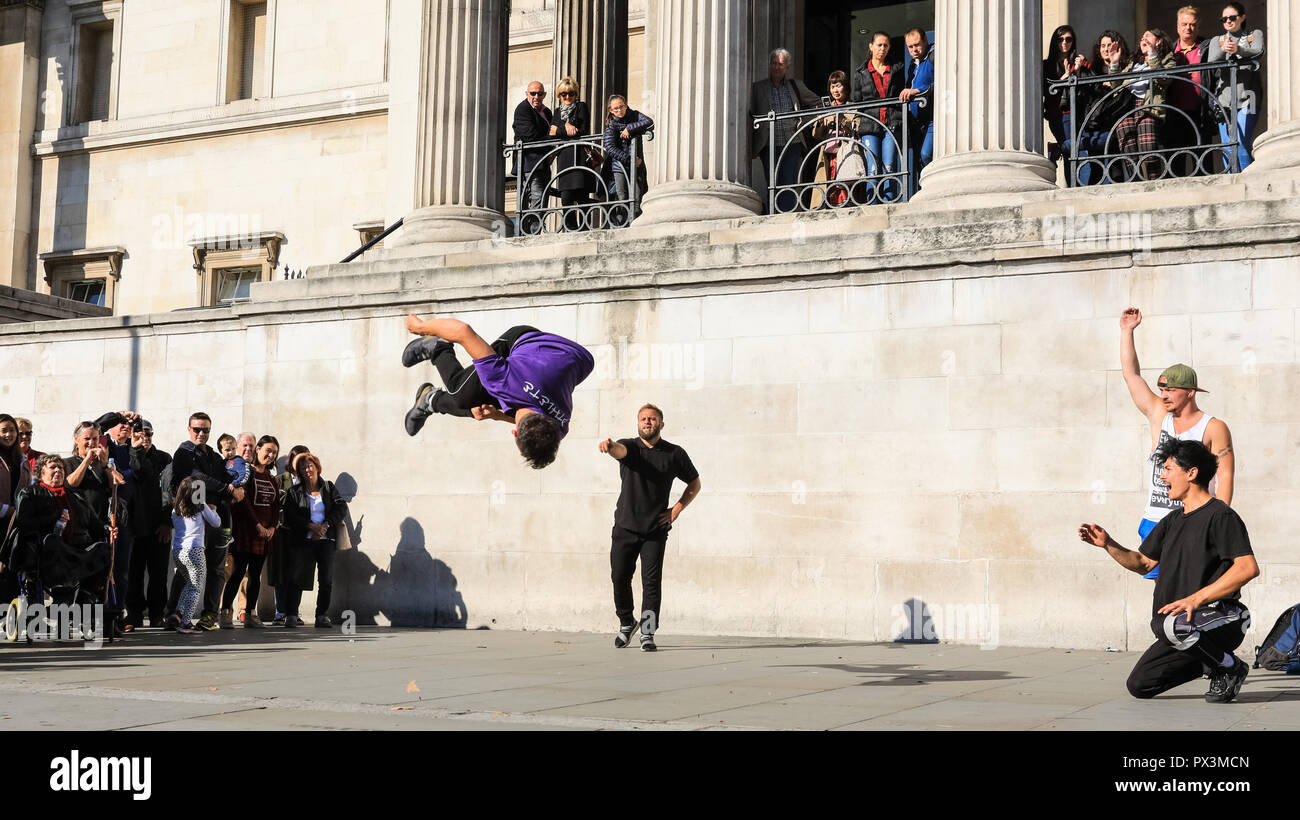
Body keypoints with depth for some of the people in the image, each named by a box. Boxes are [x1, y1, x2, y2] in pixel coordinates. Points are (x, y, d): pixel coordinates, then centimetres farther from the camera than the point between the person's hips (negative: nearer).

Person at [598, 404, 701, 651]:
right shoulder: (630, 447, 1)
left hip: (656, 529, 0)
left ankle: (648, 633, -1)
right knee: (620, 577, 3)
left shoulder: (675, 454, 4)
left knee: (651, 580, -7)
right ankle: (626, 623, 25)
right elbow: (619, 450, -25)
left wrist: (676, 509, 2)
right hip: (625, 526, 1)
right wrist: (609, 446, -50)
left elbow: (695, 484, 15)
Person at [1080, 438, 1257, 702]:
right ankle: (1215, 662, 18)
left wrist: (1197, 598, -28)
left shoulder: (1221, 516, -10)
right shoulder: (1172, 522, 18)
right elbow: (1143, 563, 23)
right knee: (1139, 686, 0)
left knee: (1172, 625, -39)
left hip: (1223, 618, -8)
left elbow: (1248, 568, -21)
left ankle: (1230, 668, -11)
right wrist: (1108, 544, 6)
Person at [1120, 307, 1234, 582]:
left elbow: (1225, 477, -5)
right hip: (1156, 518, 5)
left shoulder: (1214, 428, -1)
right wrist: (1127, 331, 9)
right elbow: (1131, 374, 13)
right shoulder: (1158, 415, 12)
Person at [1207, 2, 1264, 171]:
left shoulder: (1255, 35, 14)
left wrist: (1238, 49, -30)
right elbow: (1211, 62, 0)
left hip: (1247, 97, -3)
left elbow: (1258, 51, -9)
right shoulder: (1216, 40, 19)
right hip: (1223, 96, 3)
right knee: (1227, 148, -4)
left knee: (1241, 143, -18)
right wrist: (1223, 49, -22)